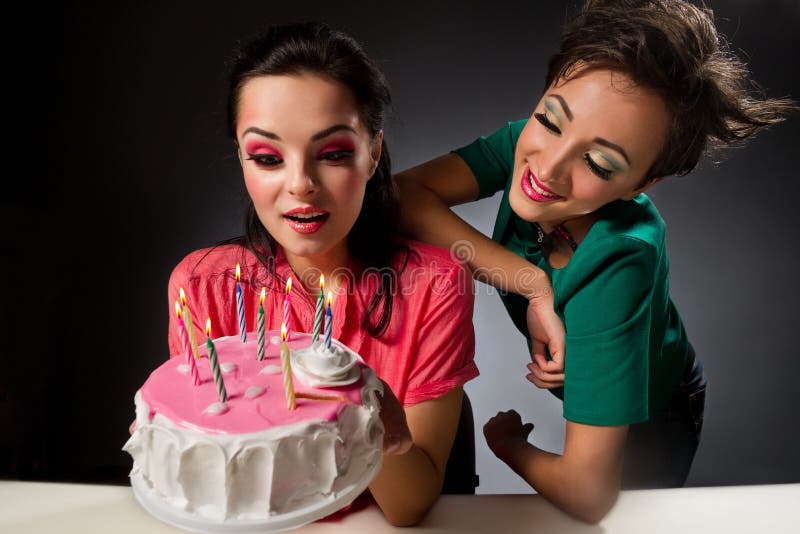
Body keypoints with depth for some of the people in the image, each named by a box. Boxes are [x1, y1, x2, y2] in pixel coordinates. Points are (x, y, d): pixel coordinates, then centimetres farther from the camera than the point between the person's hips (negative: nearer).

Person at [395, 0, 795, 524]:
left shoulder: (620, 261, -43)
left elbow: (585, 494, -38)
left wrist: (506, 444, -18)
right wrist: (532, 283, -40)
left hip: (645, 423, -5)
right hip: (578, 385, 5)